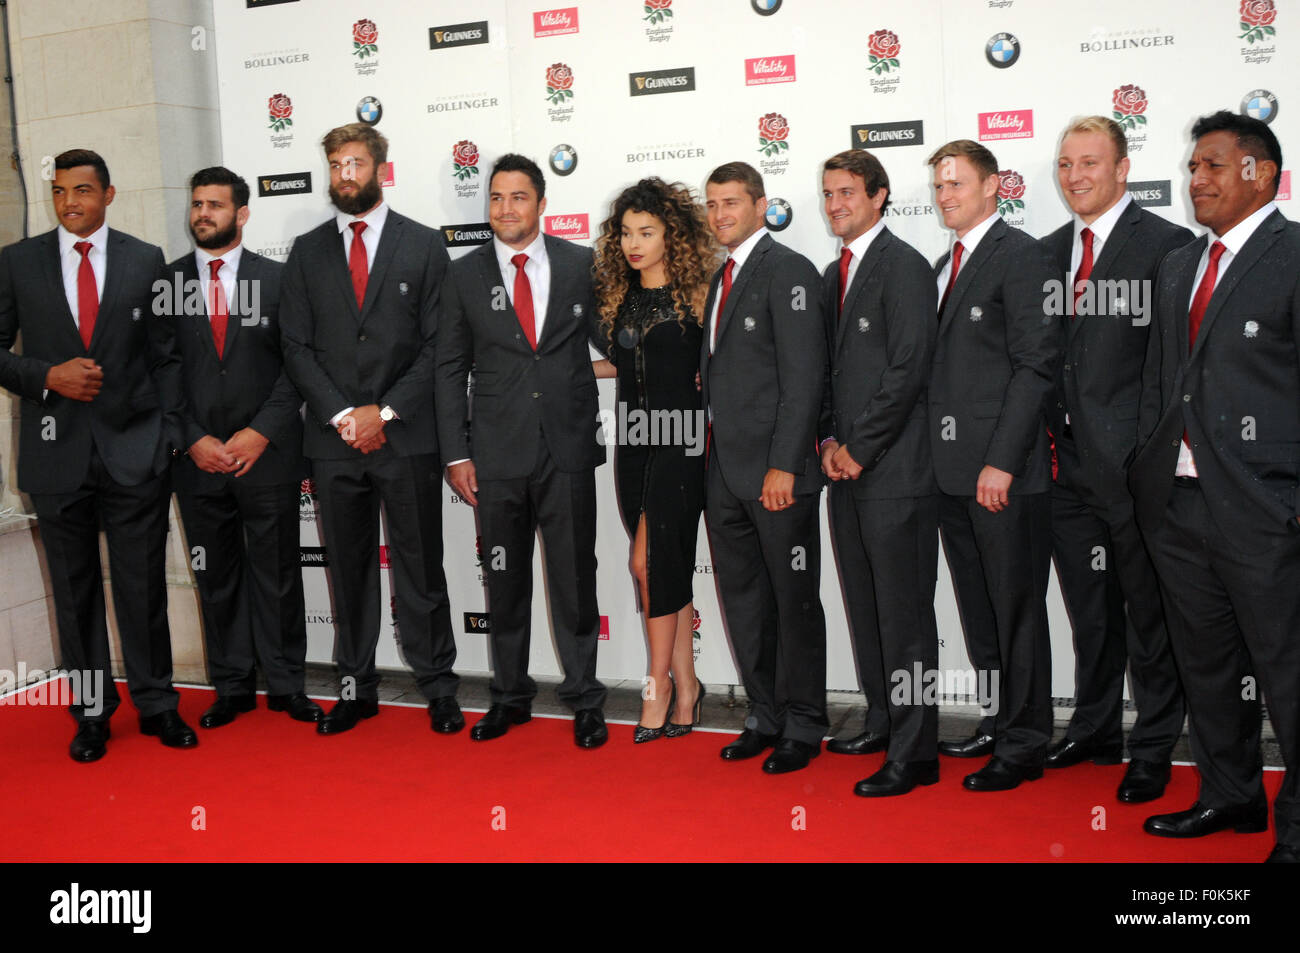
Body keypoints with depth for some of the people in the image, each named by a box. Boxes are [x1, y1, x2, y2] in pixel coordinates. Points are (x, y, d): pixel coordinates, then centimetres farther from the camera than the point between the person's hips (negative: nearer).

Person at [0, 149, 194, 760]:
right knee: (75, 590, 9)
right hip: (57, 451, 1)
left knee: (143, 585, 4)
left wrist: (169, 435, -1)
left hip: (134, 451, -1)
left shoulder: (146, 261, 5)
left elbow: (165, 355, 6)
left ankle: (156, 704, 18)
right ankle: (92, 711, 21)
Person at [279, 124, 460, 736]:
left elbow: (437, 345, -1)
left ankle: (438, 687, 14)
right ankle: (355, 689, 21)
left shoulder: (424, 245, 4)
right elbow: (296, 346, 5)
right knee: (349, 570, 10)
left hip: (407, 436, -2)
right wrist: (343, 416, -8)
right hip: (333, 438, 3)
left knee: (421, 570, 3)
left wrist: (385, 411, -10)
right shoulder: (307, 252, 11)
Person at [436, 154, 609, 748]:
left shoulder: (581, 265, 4)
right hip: (497, 453, 1)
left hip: (568, 448, -1)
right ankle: (510, 697, 25)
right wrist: (456, 454, 1)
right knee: (505, 581, 10)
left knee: (574, 577, 4)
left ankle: (584, 702, 16)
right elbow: (450, 369, 6)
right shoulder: (465, 275, 6)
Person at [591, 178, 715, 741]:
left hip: (679, 441, -5)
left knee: (651, 561, -9)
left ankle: (659, 686, 4)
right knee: (667, 566, 9)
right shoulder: (619, 297, 13)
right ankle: (685, 684, 18)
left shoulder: (694, 295, -4)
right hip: (633, 441, 6)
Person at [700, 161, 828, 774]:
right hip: (725, 472, 8)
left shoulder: (788, 271, -8)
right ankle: (765, 717, 26)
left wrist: (784, 466, -19)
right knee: (742, 600, 13)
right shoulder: (721, 278, 18)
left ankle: (802, 727, 15)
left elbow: (803, 377, -15)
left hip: (776, 472, -8)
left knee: (794, 601, 3)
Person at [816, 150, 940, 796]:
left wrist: (859, 448, -12)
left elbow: (909, 367, -15)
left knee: (903, 610, -5)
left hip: (894, 470, -8)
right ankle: (882, 722, 27)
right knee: (864, 604, 14)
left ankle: (914, 753, 2)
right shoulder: (833, 275, 18)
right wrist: (829, 441, 6)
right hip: (847, 469, 8)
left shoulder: (904, 266, -8)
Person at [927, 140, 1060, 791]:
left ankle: (1023, 747, 12)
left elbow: (1036, 364, -14)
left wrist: (1001, 461, -19)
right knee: (978, 609, 16)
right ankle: (997, 723, 29)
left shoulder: (1020, 255, -8)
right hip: (953, 470, 8)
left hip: (1004, 471, -8)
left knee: (1016, 609, 1)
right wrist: (939, 454, 10)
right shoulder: (945, 266, 18)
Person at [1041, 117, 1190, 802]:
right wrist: (1049, 435, 9)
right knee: (1088, 609, 18)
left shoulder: (1167, 245, -7)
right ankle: (1093, 731, 32)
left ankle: (1153, 750, 20)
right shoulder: (1049, 251, 13)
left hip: (1133, 463, -6)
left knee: (1149, 613, 5)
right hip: (1069, 462, 6)